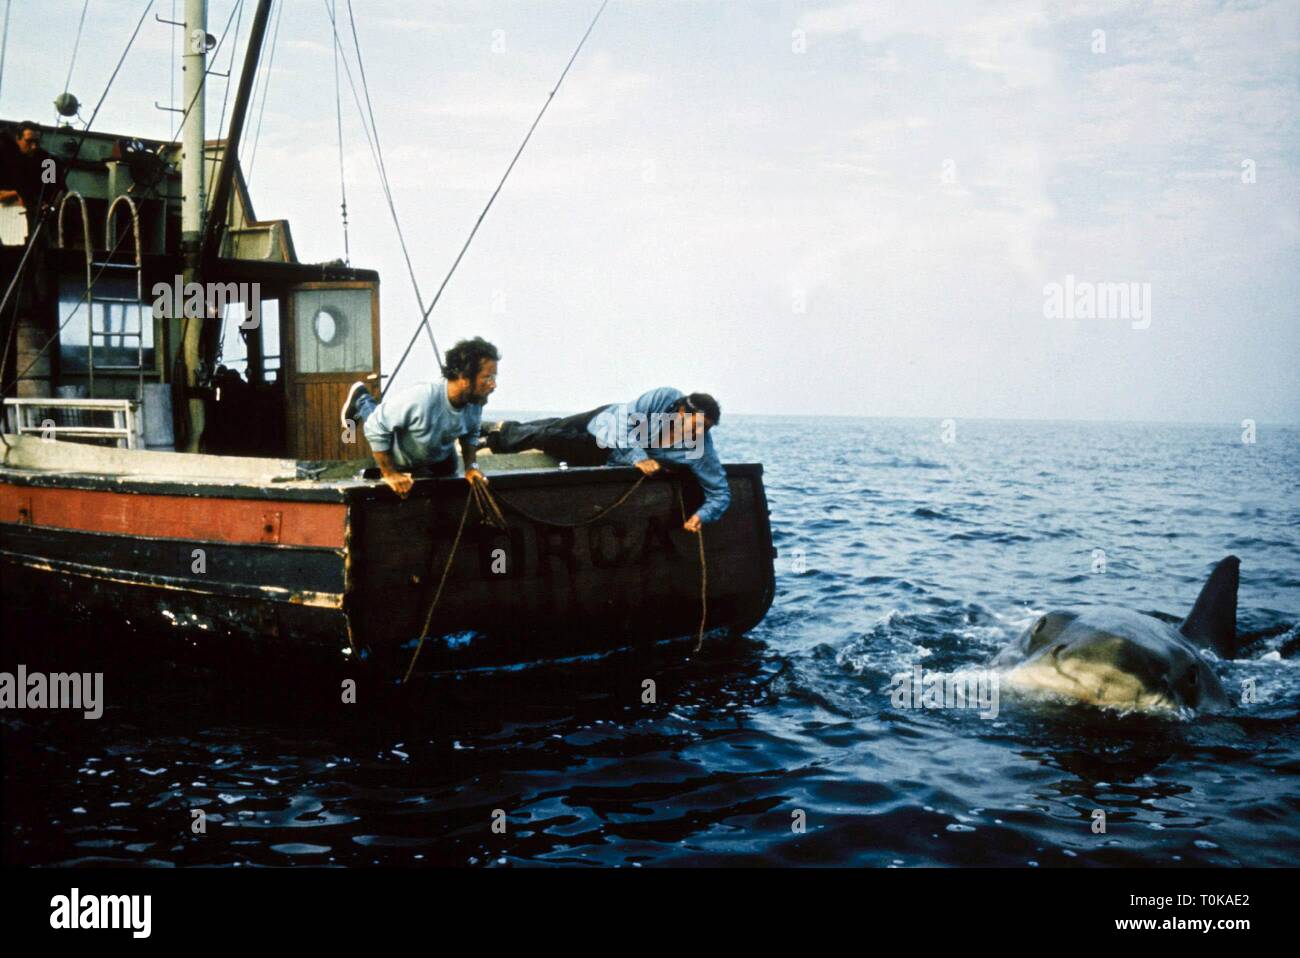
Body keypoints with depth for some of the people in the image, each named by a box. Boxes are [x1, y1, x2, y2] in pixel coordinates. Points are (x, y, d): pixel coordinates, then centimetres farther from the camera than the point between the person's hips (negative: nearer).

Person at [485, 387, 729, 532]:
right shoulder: (665, 398, -36)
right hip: (606, 421, -2)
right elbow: (627, 420, -32)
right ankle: (505, 431, 46)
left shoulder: (702, 451, -33)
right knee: (548, 431, 10)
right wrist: (637, 457, -45)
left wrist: (702, 515, -46)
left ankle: (504, 437, 49)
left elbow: (720, 492, -28)